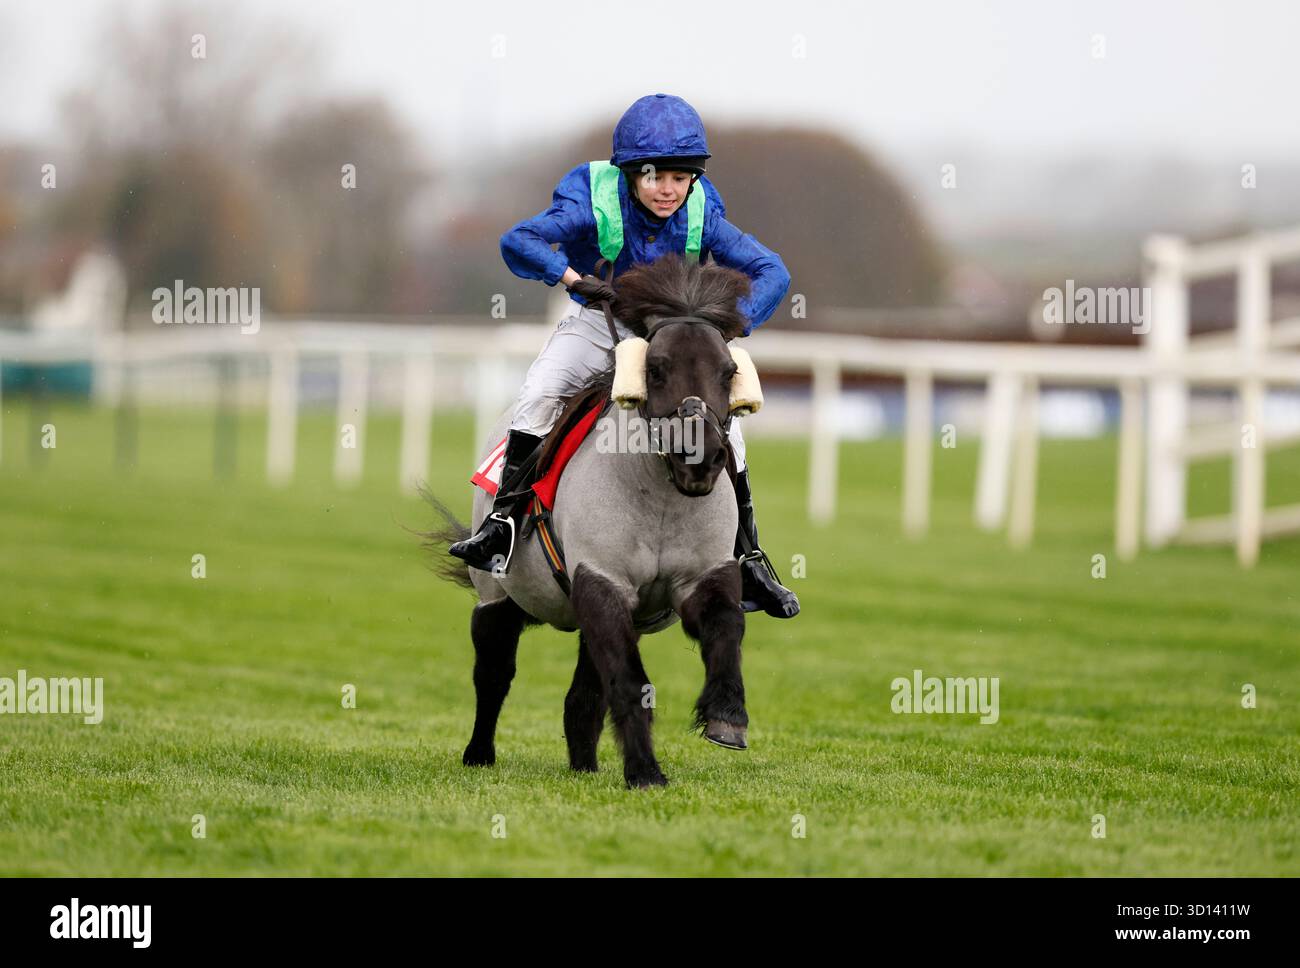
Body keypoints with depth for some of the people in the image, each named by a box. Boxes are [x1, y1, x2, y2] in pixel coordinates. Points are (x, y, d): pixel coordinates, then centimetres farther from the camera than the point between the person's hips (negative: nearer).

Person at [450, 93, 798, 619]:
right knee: (539, 392, -26)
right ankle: (503, 520, -21)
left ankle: (749, 561, 0)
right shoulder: (596, 203, -25)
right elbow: (517, 241, -34)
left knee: (723, 425, -12)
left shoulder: (701, 216, -19)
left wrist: (736, 323, -35)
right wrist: (575, 278, -49)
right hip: (599, 321, -1)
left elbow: (771, 271, -18)